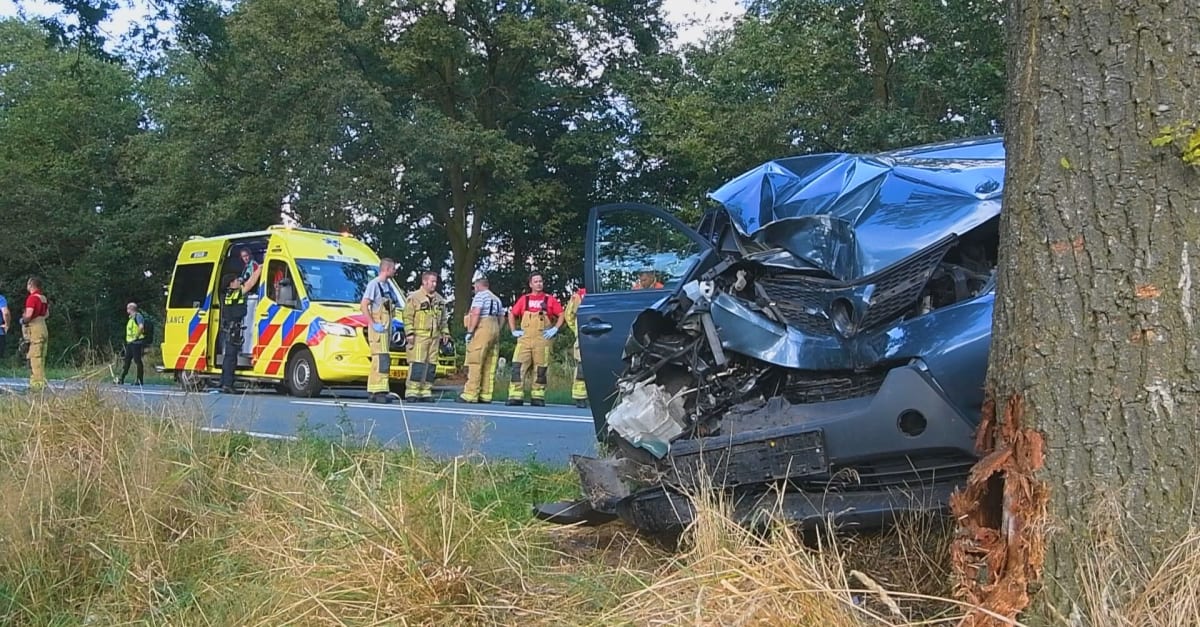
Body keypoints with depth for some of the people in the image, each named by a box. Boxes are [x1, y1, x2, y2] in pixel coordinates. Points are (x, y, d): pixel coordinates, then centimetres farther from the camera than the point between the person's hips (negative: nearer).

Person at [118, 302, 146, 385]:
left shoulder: (138, 316, -11)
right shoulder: (131, 318, 19)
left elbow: (141, 326, -26)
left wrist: (137, 336, -20)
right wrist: (127, 339, 19)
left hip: (136, 342, -10)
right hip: (129, 342, 10)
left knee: (138, 360, -5)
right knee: (127, 361, 9)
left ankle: (139, 380, -2)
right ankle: (121, 379, 11)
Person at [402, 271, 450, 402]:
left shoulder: (439, 299, 15)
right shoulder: (414, 297, -5)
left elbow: (443, 318, 22)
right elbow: (408, 317, -8)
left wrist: (445, 332, 14)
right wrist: (409, 333, -14)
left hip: (434, 337, 7)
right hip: (419, 336, -6)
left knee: (431, 365, 6)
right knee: (417, 364, -11)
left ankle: (426, 392, 11)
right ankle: (412, 392, -9)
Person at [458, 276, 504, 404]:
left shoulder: (480, 295, -2)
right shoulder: (496, 299, 24)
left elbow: (475, 313, -14)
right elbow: (501, 318, 22)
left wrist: (470, 331, -13)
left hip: (482, 330, -8)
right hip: (495, 330, 8)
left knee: (475, 364, -10)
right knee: (489, 366, 5)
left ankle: (470, 395, -14)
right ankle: (486, 396, 3)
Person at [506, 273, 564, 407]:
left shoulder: (550, 299, 7)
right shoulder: (524, 299, 12)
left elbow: (561, 314, 8)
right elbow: (512, 314, 19)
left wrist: (555, 329, -1)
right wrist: (514, 331, 10)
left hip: (542, 339, -1)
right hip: (524, 339, 1)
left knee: (540, 369, 2)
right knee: (518, 366, -9)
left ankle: (537, 397, 9)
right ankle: (516, 396, -10)